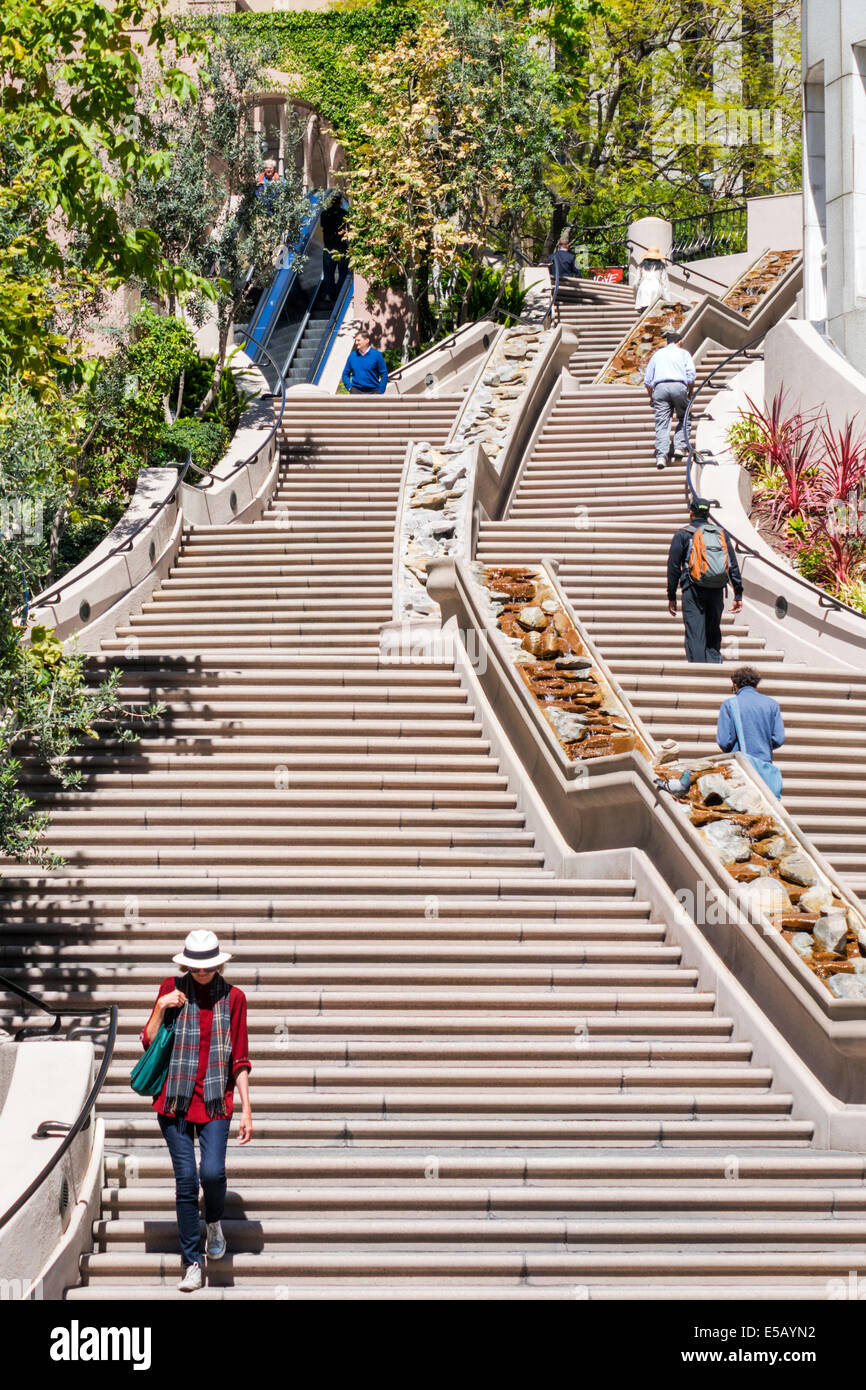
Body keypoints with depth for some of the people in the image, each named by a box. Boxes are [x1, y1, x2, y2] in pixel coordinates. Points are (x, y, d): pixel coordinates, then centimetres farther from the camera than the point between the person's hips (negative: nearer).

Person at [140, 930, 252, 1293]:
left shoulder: (233, 997, 3)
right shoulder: (172, 989, 4)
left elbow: (240, 1059, 5)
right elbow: (149, 1042, 6)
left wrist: (246, 1110, 1)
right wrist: (161, 1008, -10)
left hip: (215, 1099, 0)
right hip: (175, 1098, 1)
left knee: (212, 1172, -17)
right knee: (186, 1178, -3)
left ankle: (214, 1222, 18)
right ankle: (191, 1262, 9)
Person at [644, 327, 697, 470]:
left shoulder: (657, 354, 25)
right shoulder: (683, 353, 18)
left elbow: (647, 381, 22)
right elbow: (691, 376, 6)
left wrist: (651, 398, 30)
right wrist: (690, 395, 15)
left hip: (660, 387, 2)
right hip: (679, 386, -2)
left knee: (662, 423, -3)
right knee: (683, 418, 17)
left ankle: (661, 455, -16)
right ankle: (680, 446, 1)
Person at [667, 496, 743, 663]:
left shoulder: (683, 534, 4)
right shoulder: (722, 533, 14)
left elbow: (673, 566, 0)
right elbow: (734, 566, 9)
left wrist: (671, 597, 4)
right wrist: (738, 595, 10)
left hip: (693, 589, -3)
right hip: (717, 591, 3)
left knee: (695, 637, -5)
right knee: (713, 634, 13)